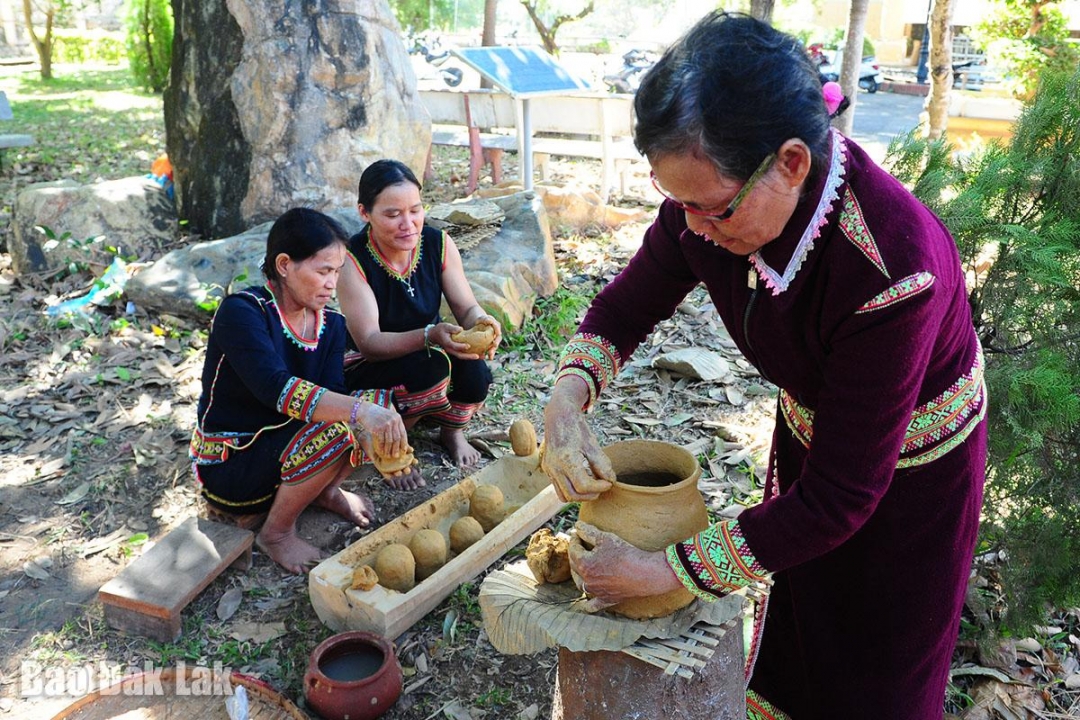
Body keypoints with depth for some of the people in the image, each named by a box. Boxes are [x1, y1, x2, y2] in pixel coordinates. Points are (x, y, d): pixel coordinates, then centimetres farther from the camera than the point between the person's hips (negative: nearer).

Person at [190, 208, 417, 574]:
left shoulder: (330, 325, -2)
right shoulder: (241, 311, -23)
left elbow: (334, 396, -15)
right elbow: (275, 388, -40)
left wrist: (378, 440, -35)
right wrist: (360, 411, -51)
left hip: (288, 447, 6)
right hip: (229, 466, -6)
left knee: (382, 405, -12)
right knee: (335, 427, -32)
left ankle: (326, 491, 7)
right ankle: (276, 532, -10)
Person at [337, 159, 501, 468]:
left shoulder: (439, 244, -11)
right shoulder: (352, 260, -22)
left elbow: (467, 308, -7)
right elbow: (368, 342, -26)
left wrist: (482, 323, -33)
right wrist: (431, 336, -43)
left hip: (426, 352, 3)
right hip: (368, 368, -3)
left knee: (474, 370, -29)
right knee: (429, 366, -35)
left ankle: (452, 431, 5)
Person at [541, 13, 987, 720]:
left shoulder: (894, 270, -40)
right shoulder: (711, 190, -24)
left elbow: (841, 497, -33)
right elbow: (624, 308, -7)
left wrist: (667, 570, -30)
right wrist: (568, 395, -28)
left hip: (912, 468, -4)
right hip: (808, 431, 5)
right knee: (792, 645, 25)